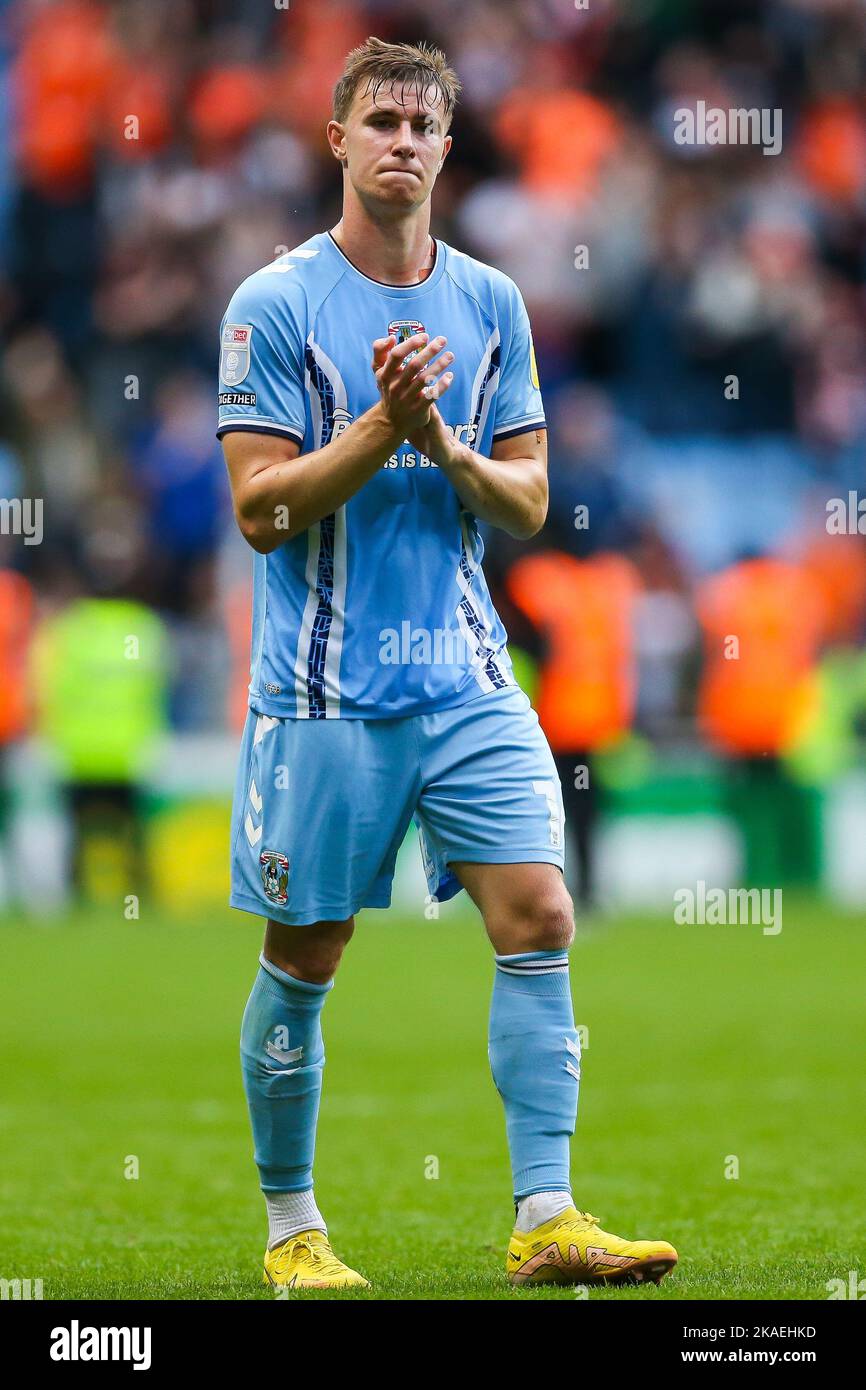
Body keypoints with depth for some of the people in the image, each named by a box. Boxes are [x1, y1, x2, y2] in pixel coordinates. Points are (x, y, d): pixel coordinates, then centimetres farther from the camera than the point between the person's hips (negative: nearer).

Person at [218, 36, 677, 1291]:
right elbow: (260, 508, -9)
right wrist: (382, 429, -20)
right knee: (304, 960, 4)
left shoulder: (491, 304, 9)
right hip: (324, 693, -3)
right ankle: (290, 1226, 19)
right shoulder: (275, 306, -5)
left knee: (539, 917, -9)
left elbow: (528, 503, 10)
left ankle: (546, 1220, -9)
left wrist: (450, 448, -10)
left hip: (468, 680, 4)